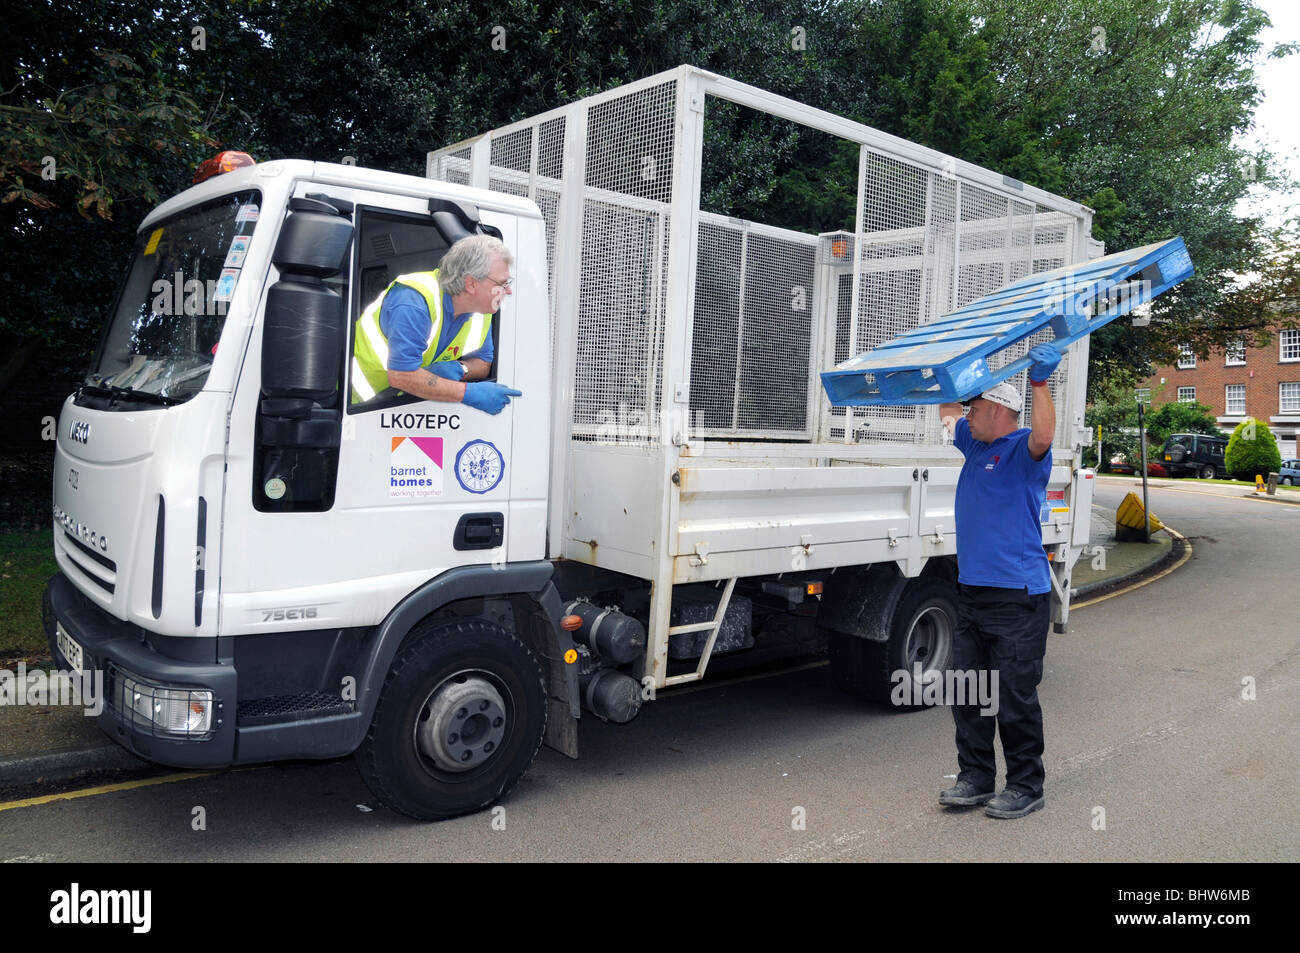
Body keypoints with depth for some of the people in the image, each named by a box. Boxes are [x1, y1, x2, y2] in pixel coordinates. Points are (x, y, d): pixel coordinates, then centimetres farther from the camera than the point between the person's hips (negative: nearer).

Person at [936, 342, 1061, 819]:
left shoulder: (1024, 449, -7)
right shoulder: (976, 445, 15)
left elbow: (1043, 436, -30)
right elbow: (948, 410, 30)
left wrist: (1040, 380, -33)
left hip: (1017, 596, -8)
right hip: (973, 592, 8)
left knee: (1015, 698, -1)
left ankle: (1026, 788, 12)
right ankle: (975, 778, 21)